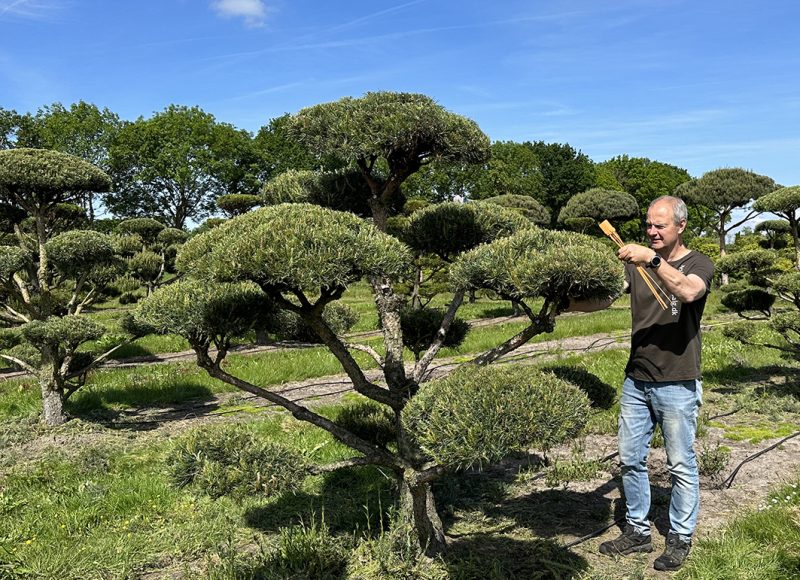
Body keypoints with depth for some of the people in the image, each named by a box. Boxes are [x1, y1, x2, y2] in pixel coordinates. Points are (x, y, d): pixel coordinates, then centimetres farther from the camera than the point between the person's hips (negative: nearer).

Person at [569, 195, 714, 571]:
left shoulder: (699, 264, -5)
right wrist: (564, 304, -22)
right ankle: (637, 531, 27)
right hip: (636, 381, 5)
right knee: (630, 460, 11)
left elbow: (688, 291, -28)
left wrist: (653, 259, -35)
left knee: (681, 465, 7)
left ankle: (680, 539, 23)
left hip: (677, 385, -5)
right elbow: (604, 298, -5)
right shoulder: (636, 263, 7)